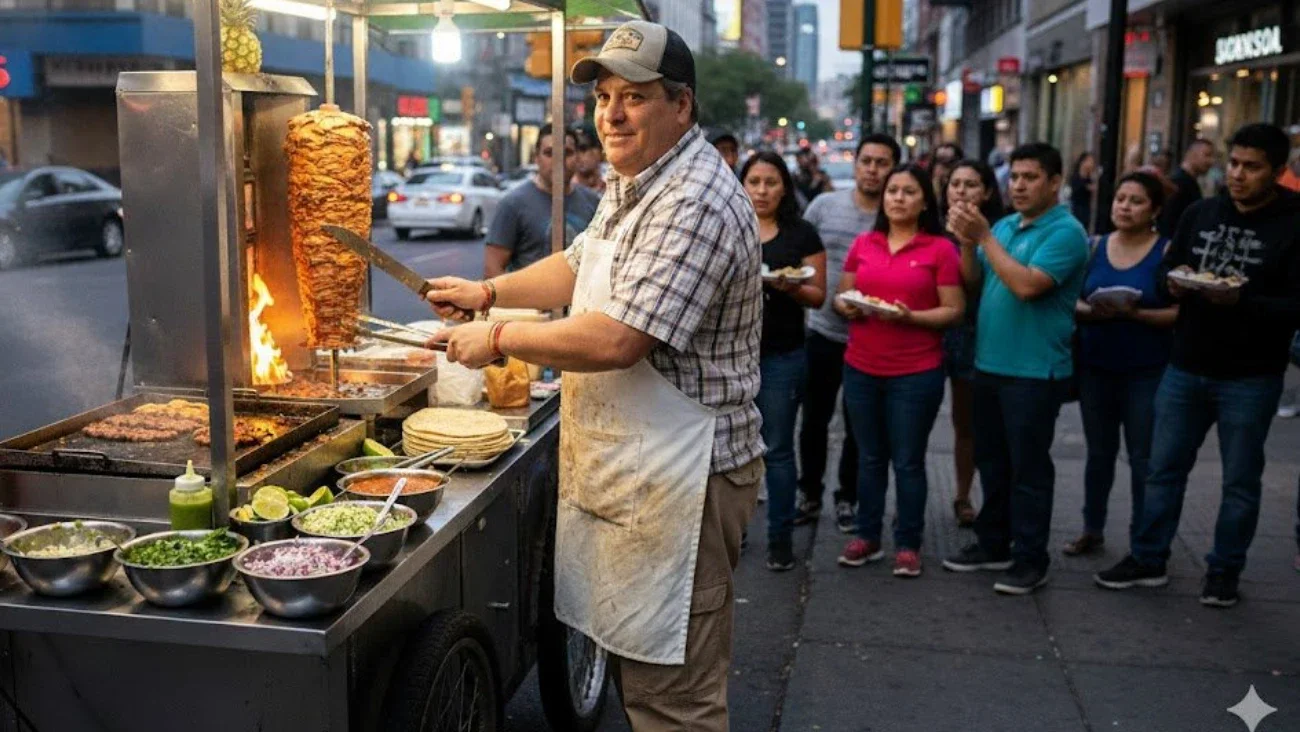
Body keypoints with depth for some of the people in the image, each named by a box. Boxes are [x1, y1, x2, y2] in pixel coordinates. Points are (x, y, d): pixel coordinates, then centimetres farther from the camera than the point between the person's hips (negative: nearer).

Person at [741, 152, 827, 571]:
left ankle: (780, 539, 12)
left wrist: (793, 288, -17)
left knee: (777, 449, 3)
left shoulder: (802, 235, 3)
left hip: (781, 358, -2)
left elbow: (818, 296, 2)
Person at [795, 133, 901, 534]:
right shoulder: (824, 205, 0)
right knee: (814, 420, 13)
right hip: (822, 331, 2)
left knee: (858, 428, 11)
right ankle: (809, 494, 29)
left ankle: (847, 500, 27)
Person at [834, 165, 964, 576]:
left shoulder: (940, 249, -3)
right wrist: (848, 307, -9)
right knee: (869, 458, 13)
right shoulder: (863, 244, 9)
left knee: (908, 462, 4)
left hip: (916, 373, -4)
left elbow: (954, 311, -6)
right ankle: (867, 536, 25)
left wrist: (910, 316, -19)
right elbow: (841, 296, 13)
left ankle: (908, 544, 17)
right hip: (861, 369, 4)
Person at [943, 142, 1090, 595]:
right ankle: (993, 544, 29)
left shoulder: (1065, 232, -13)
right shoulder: (1004, 225, 11)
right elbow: (973, 280, 9)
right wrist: (967, 241, -8)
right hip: (989, 364, 8)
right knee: (991, 461, 16)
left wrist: (984, 237, -20)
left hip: (1034, 371, -8)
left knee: (1028, 468, 0)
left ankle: (1030, 559, 10)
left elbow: (1027, 286, -25)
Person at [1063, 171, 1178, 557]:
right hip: (1095, 367, 4)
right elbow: (1073, 300, 5)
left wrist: (1136, 313, -24)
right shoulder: (1095, 247, 5)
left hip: (1147, 371, -4)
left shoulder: (1168, 251, -6)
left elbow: (1181, 312, -12)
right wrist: (1090, 310, -15)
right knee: (1099, 452, 14)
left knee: (1143, 457, 3)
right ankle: (1092, 530, 26)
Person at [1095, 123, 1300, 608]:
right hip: (1185, 369, 4)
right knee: (1164, 468, 12)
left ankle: (1224, 572, 23)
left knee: (1240, 481, 9)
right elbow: (1167, 271, 12)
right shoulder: (1200, 214, 6)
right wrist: (1174, 281, -11)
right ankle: (1148, 560, 24)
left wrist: (1241, 301, -30)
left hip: (1250, 379, -4)